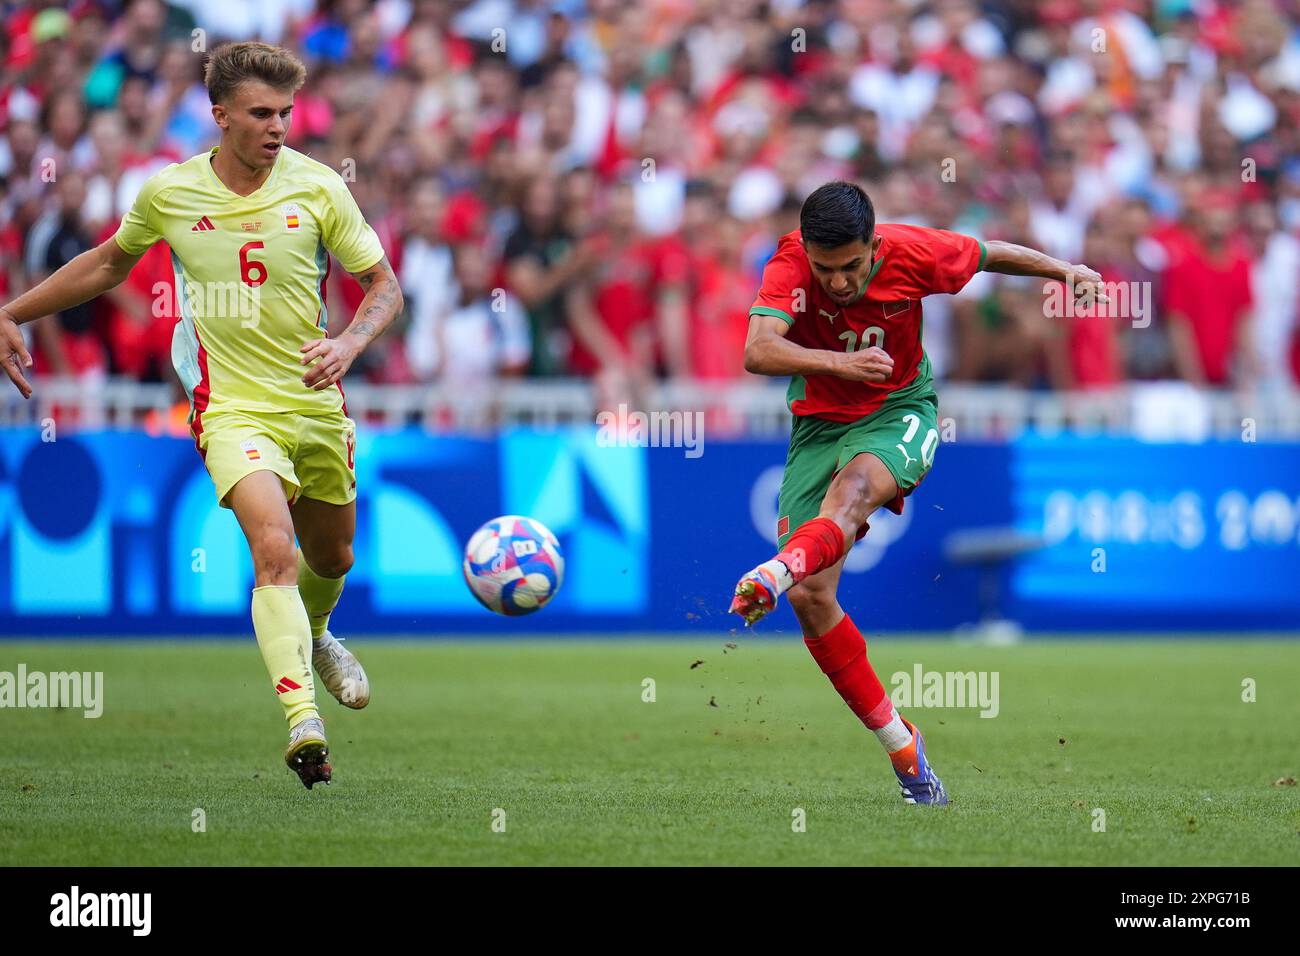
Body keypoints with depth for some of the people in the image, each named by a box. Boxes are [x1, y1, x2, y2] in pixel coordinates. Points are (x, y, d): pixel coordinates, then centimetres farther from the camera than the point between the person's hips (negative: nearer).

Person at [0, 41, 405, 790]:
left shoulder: (317, 188, -6)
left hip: (317, 404, 3)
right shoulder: (170, 193, -5)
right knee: (275, 550, -25)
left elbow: (385, 286, 2)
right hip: (233, 407, -3)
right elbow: (110, 263, 16)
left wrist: (348, 346, -18)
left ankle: (314, 638, 57)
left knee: (332, 557, 21)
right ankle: (303, 722, -35)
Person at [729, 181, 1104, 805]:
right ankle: (900, 745, -1)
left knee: (854, 484, -38)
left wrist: (1066, 270, -3)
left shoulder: (911, 252, -16)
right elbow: (758, 351, -37)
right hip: (820, 421, 1)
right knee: (811, 597, -11)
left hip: (900, 411, -1)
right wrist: (836, 362, -51)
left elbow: (990, 255, 5)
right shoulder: (790, 263, -21)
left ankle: (776, 573, -64)